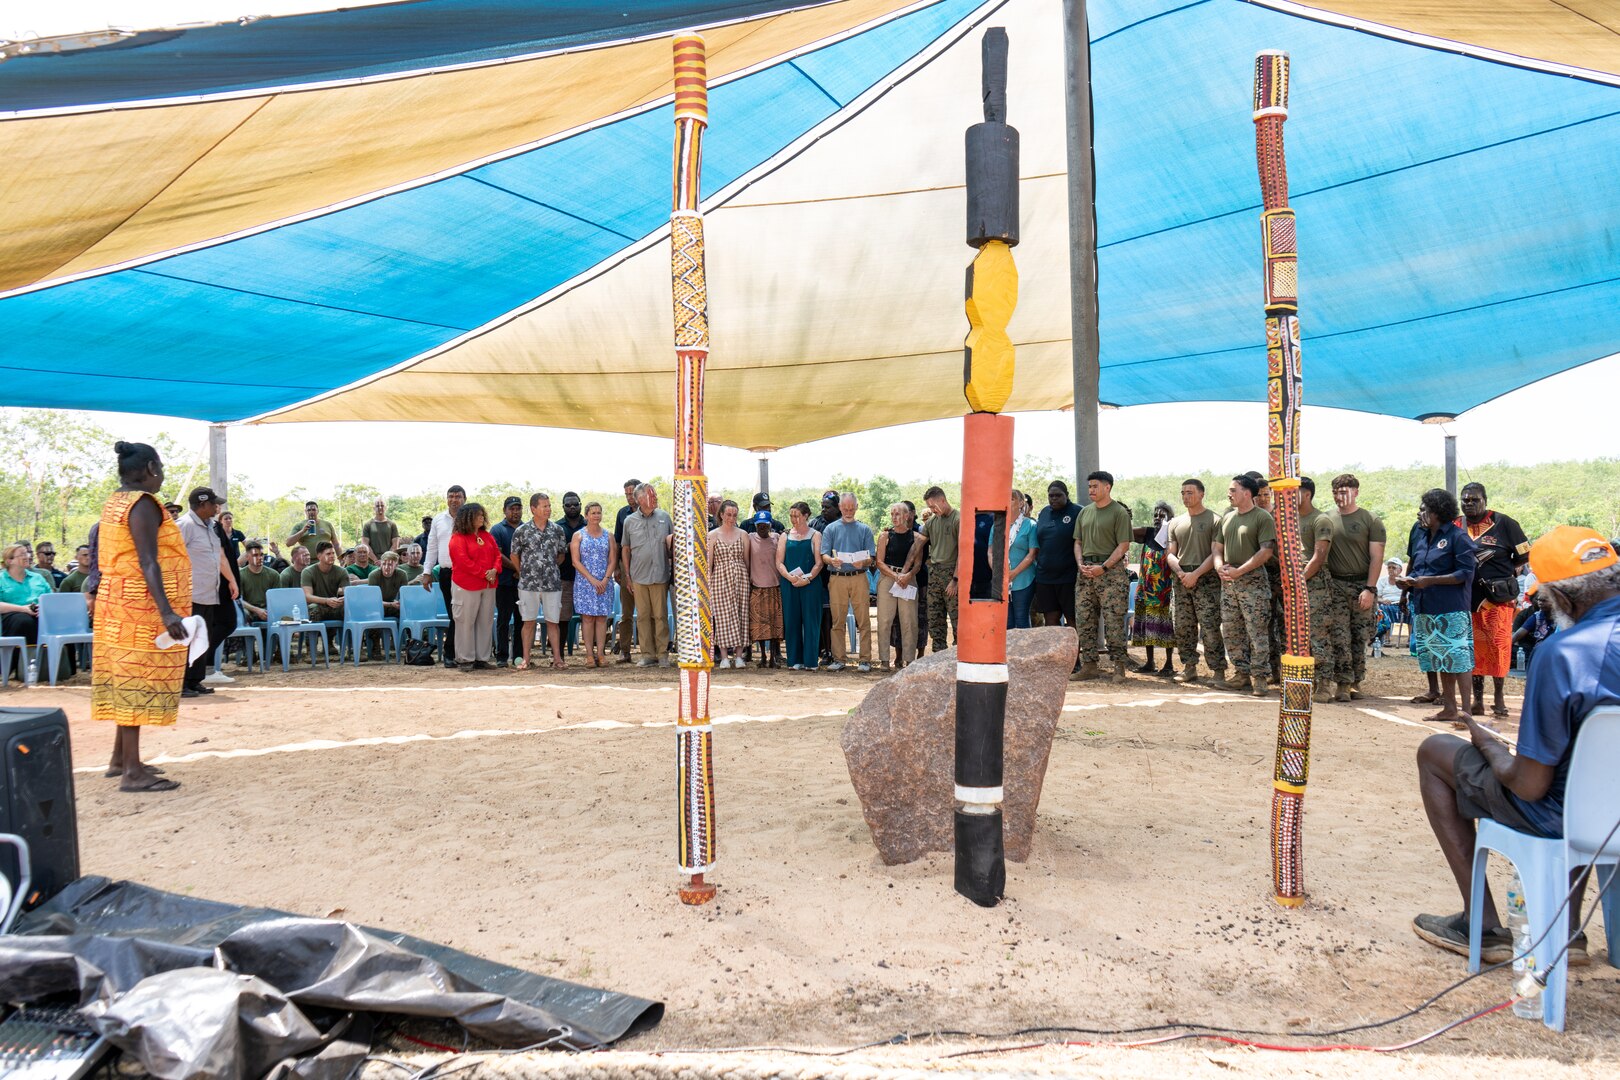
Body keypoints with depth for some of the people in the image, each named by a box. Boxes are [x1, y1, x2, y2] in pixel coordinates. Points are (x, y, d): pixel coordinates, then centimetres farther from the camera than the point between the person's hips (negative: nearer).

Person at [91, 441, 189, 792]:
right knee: (138, 680, -8)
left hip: (119, 604, 10)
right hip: (141, 606, -10)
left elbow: (108, 556, 19)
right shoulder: (143, 503, -15)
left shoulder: (115, 501, 14)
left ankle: (121, 758, 23)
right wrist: (166, 610, -31)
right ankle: (132, 771, -5)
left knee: (128, 680, 15)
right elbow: (147, 563, -24)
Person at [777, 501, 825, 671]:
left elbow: (819, 563, -2)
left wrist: (808, 578, -16)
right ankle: (794, 660, 10)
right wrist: (789, 577, -12)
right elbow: (779, 562, 5)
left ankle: (810, 660, 3)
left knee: (810, 621, -2)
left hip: (810, 584, -2)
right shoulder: (785, 536, 12)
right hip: (789, 584, 2)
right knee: (791, 621, 3)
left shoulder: (815, 535, 5)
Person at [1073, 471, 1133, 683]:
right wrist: (1081, 564, 0)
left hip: (1111, 571, -6)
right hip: (1086, 572, 6)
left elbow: (1124, 545, -7)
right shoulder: (1084, 512, 16)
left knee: (1114, 621, -6)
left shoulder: (1119, 512, -2)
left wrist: (1103, 567, -16)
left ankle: (1119, 666, 0)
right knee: (1083, 620, 5)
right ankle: (1089, 665, 13)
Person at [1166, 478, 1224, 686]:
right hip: (1180, 579, 5)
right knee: (1182, 627, 6)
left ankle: (1218, 671, -5)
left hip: (1206, 578, -5)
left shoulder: (1214, 520, 0)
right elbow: (1170, 553, 14)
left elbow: (1215, 554, -6)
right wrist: (1180, 573, -4)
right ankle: (1189, 668, 15)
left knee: (1210, 627, -10)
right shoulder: (1175, 522, 16)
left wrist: (1196, 574, -14)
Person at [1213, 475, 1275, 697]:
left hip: (1253, 581, -7)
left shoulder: (1262, 518, -6)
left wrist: (1238, 571, -17)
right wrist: (1220, 566, -2)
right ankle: (1241, 672, 19)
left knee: (1257, 632, -5)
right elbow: (1217, 546, 19)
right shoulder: (1227, 517, 14)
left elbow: (1266, 551, -14)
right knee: (1230, 631, 9)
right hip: (1228, 582, 7)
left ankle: (1258, 676, 2)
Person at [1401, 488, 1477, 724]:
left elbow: (1465, 574, -14)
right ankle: (1449, 708, 21)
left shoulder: (1457, 536, -8)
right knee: (1440, 660, 13)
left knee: (1458, 659, -6)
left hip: (1451, 610, -8)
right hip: (1425, 608, 8)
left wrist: (1429, 580, -20)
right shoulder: (1420, 537, 14)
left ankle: (1465, 711, -2)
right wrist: (1406, 580, 2)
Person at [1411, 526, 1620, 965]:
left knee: (1434, 752, 13)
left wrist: (1490, 745, 0)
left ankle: (1482, 927, 18)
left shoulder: (1560, 653, -27)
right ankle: (1566, 927, 32)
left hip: (1565, 818, -7)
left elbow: (1530, 785, -21)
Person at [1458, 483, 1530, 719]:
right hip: (1467, 597, 3)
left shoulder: (1503, 523, -2)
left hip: (1498, 596, -3)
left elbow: (1524, 555, 3)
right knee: (1474, 648, 6)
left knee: (1498, 645, -6)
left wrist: (1504, 573, 2)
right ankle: (1478, 698, 12)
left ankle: (1498, 697, 5)